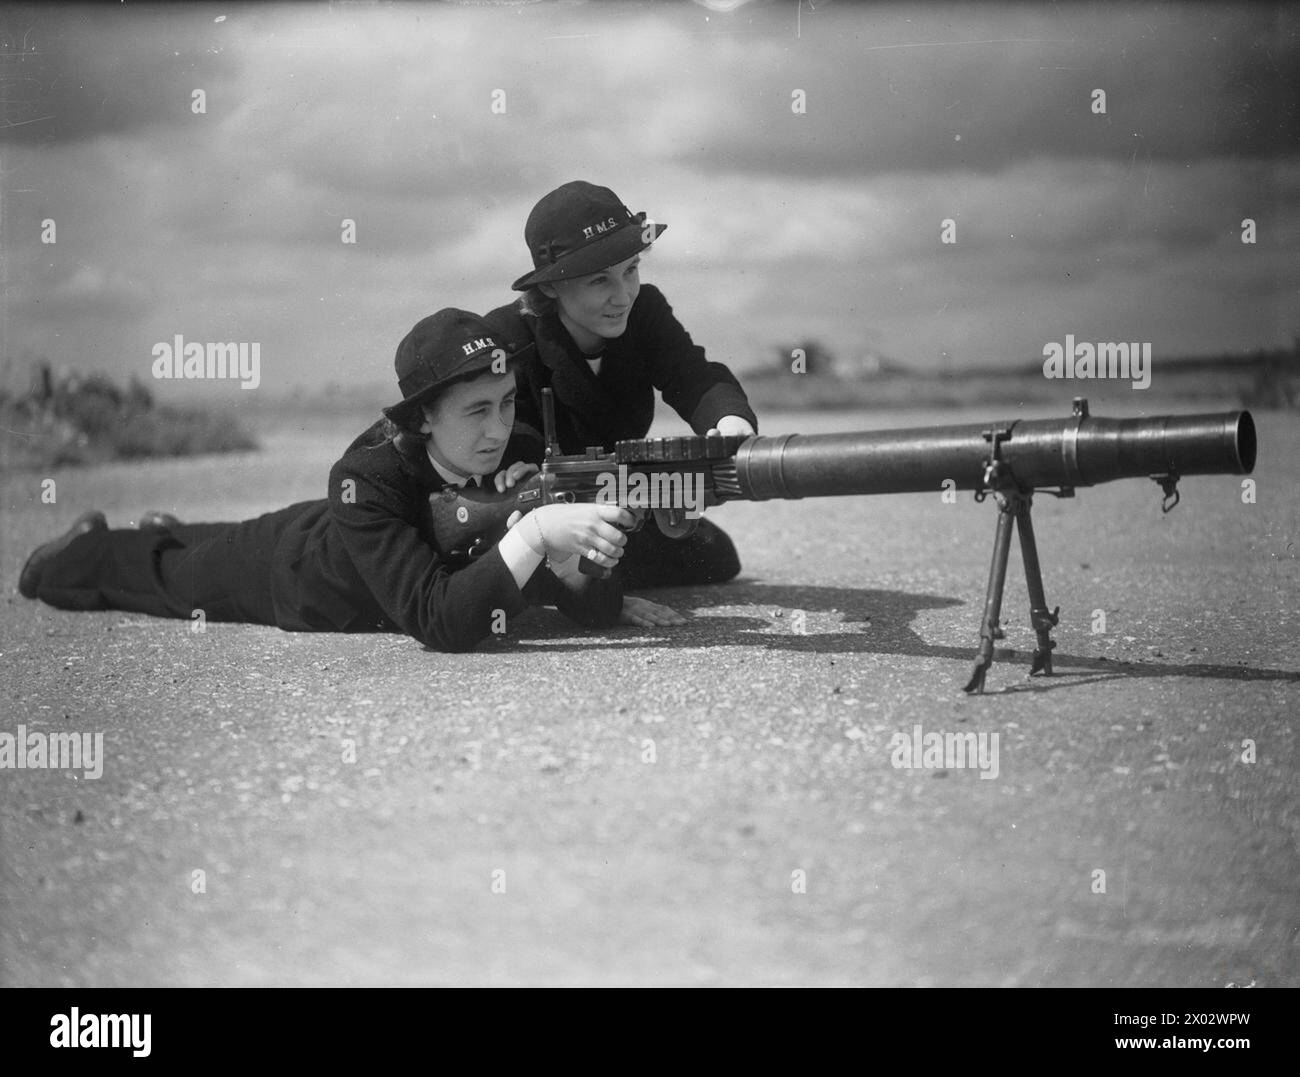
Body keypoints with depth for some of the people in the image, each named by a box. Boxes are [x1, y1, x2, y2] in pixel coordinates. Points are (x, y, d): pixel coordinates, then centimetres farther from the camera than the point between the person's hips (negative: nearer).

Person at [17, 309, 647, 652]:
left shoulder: (518, 461, -31)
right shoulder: (368, 477, -44)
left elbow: (601, 612, -31)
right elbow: (437, 623, -53)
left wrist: (562, 554, -52)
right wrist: (534, 535, -63)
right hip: (282, 559, -5)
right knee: (173, 578, 28)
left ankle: (168, 530, 68)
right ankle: (87, 550, 59)